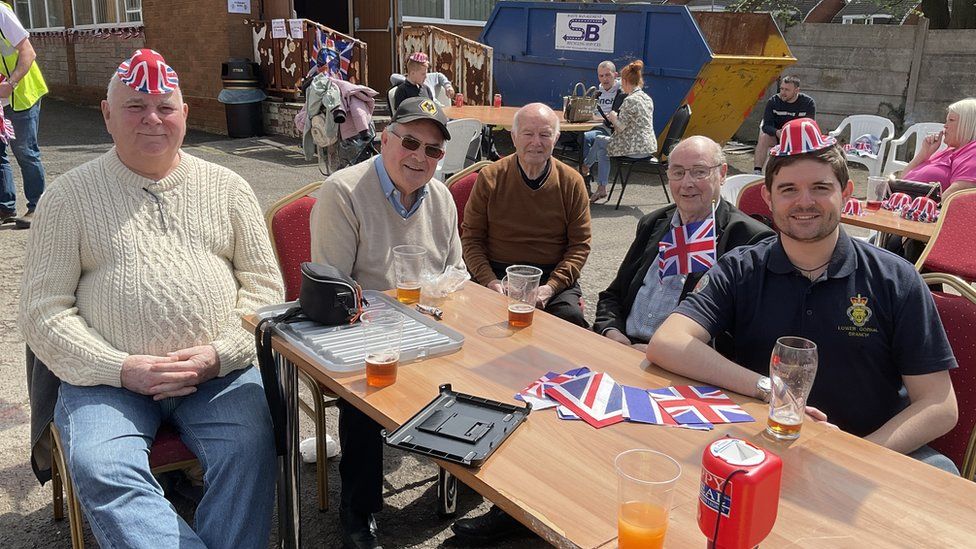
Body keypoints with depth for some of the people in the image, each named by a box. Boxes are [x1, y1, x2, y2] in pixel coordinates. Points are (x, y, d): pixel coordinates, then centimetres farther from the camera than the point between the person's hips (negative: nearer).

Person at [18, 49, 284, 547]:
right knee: (99, 472, -27)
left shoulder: (227, 187, 11)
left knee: (249, 455, -26)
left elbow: (264, 284, 8)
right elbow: (42, 308, 3)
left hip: (218, 373, 1)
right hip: (108, 378, 0)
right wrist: (122, 369, -12)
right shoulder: (69, 196, 8)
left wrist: (217, 355, -9)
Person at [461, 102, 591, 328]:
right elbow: (471, 238, 4)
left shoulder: (572, 182, 3)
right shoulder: (490, 178, 2)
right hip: (497, 274, 0)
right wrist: (491, 282, -13)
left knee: (570, 317, -29)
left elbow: (580, 245, 4)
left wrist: (550, 287, -12)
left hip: (555, 277, 0)